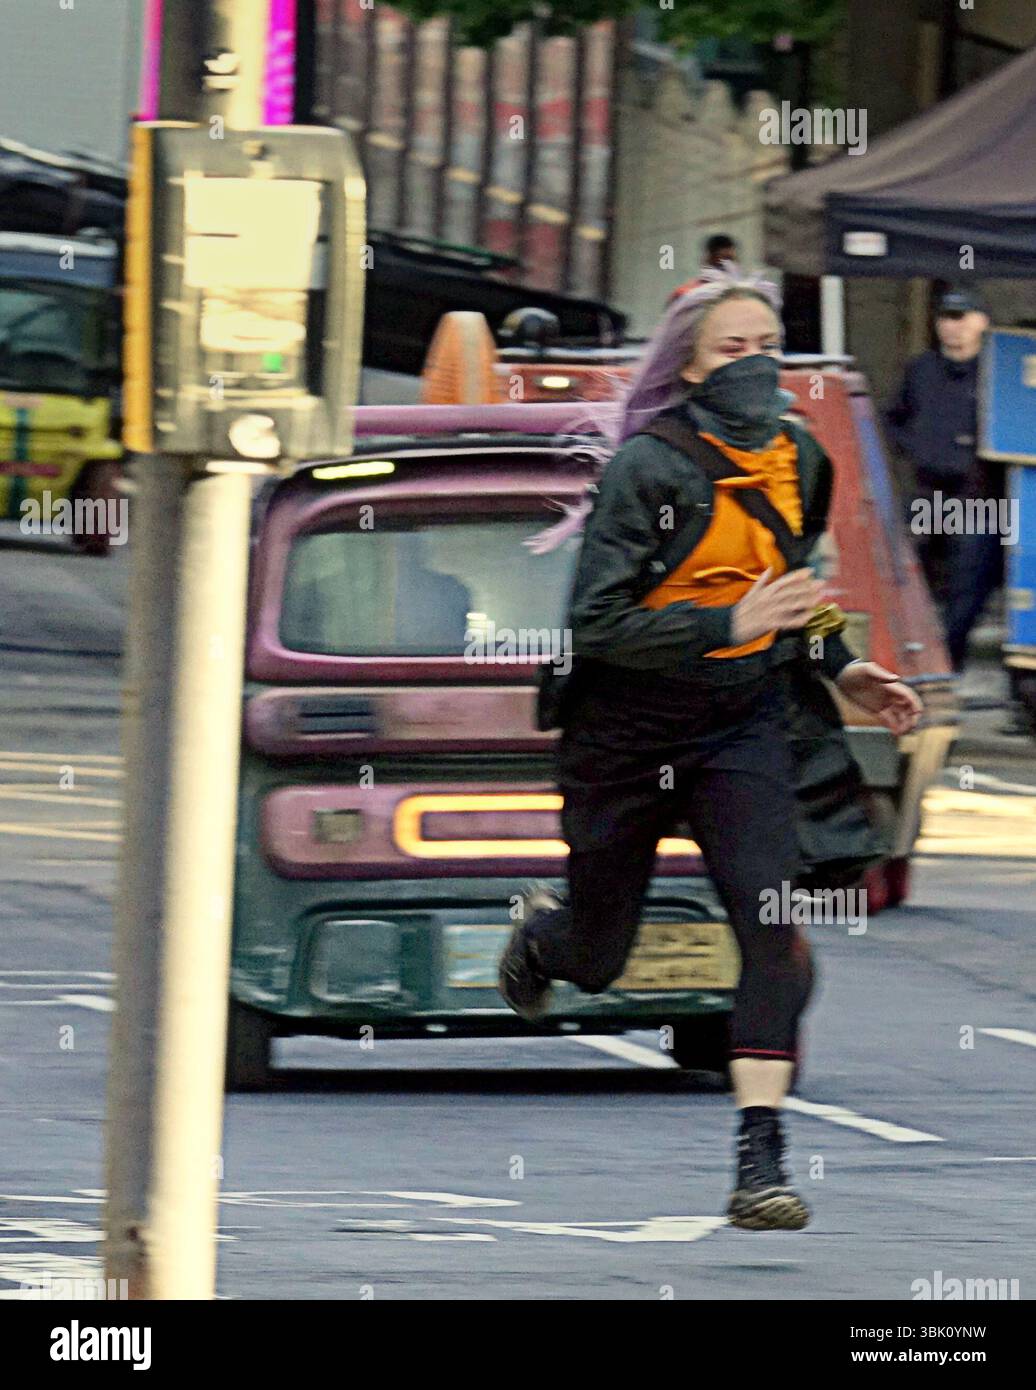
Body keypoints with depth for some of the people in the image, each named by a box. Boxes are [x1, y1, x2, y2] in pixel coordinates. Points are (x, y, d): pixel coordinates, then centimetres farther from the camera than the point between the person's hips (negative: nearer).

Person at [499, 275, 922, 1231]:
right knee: (597, 964, 12)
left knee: (776, 926, -18)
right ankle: (542, 930, 52)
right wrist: (729, 624, -32)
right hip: (627, 736, -3)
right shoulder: (648, 467, -18)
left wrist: (843, 668, 9)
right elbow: (598, 622, -24)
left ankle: (761, 1161, -18)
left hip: (744, 729, 4)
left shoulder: (799, 459, 1)